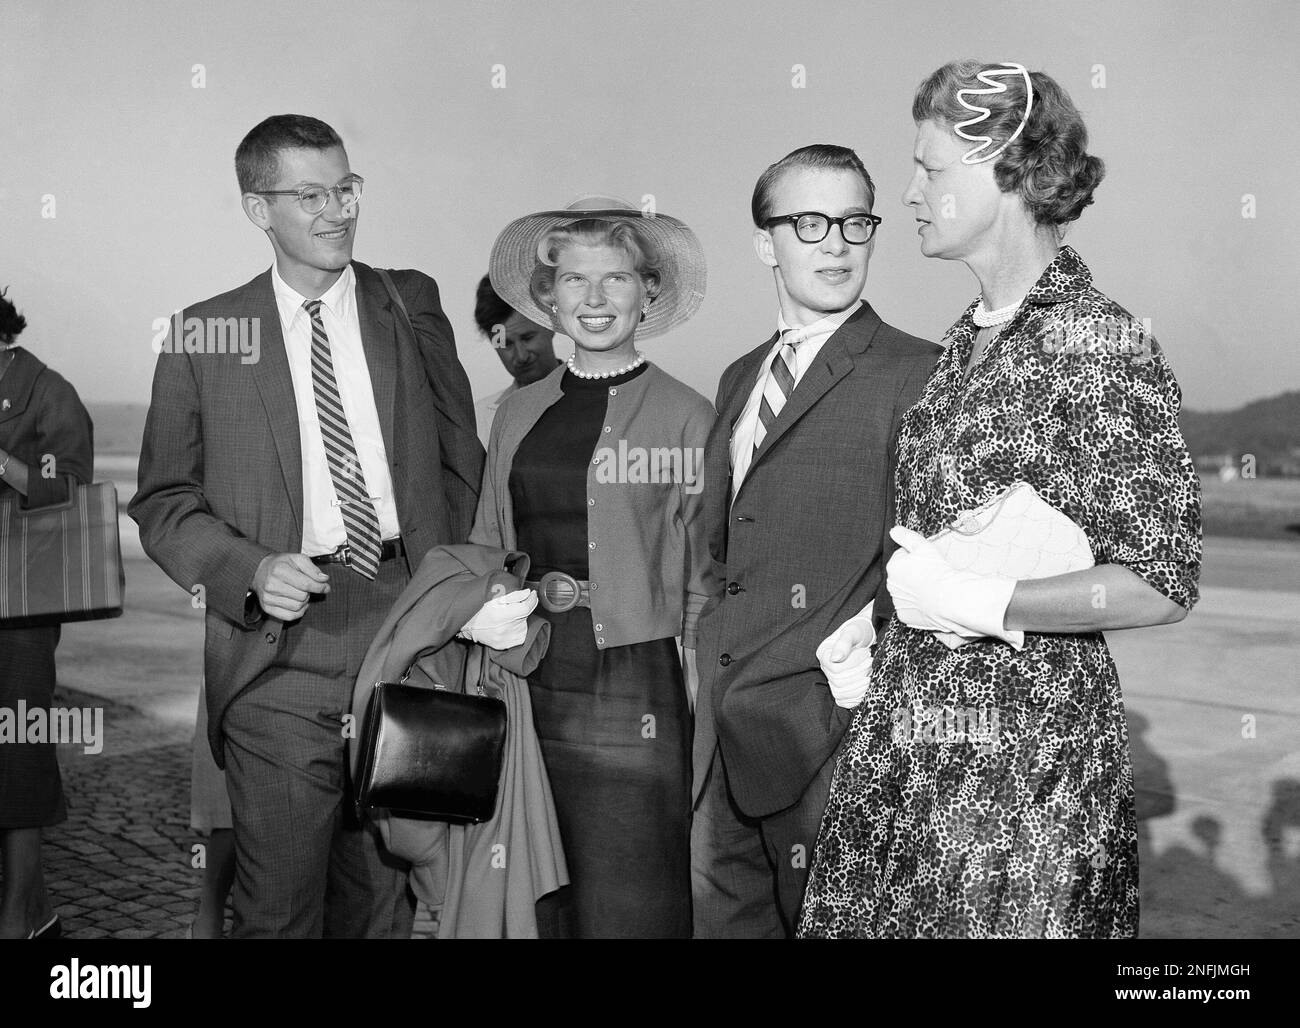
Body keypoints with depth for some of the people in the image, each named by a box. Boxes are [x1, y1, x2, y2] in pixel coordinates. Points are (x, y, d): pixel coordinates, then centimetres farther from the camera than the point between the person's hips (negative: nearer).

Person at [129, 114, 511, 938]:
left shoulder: (413, 306, 9)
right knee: (279, 906, 2)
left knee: (384, 898, 13)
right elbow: (162, 500, 6)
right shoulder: (204, 335, 4)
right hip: (280, 652, -2)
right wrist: (249, 570, -11)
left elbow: (462, 459, 14)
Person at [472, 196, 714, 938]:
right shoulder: (518, 414, 11)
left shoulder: (688, 417, -3)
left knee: (628, 908, 1)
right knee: (535, 905, 11)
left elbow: (703, 582, -1)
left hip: (635, 693, -4)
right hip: (528, 687, 4)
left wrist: (702, 709, -6)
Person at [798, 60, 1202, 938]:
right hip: (911, 732, 8)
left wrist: (975, 603, -18)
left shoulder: (1101, 347, -16)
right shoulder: (971, 337, 8)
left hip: (1024, 743, -7)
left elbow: (1162, 584, -17)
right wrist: (883, 615, 7)